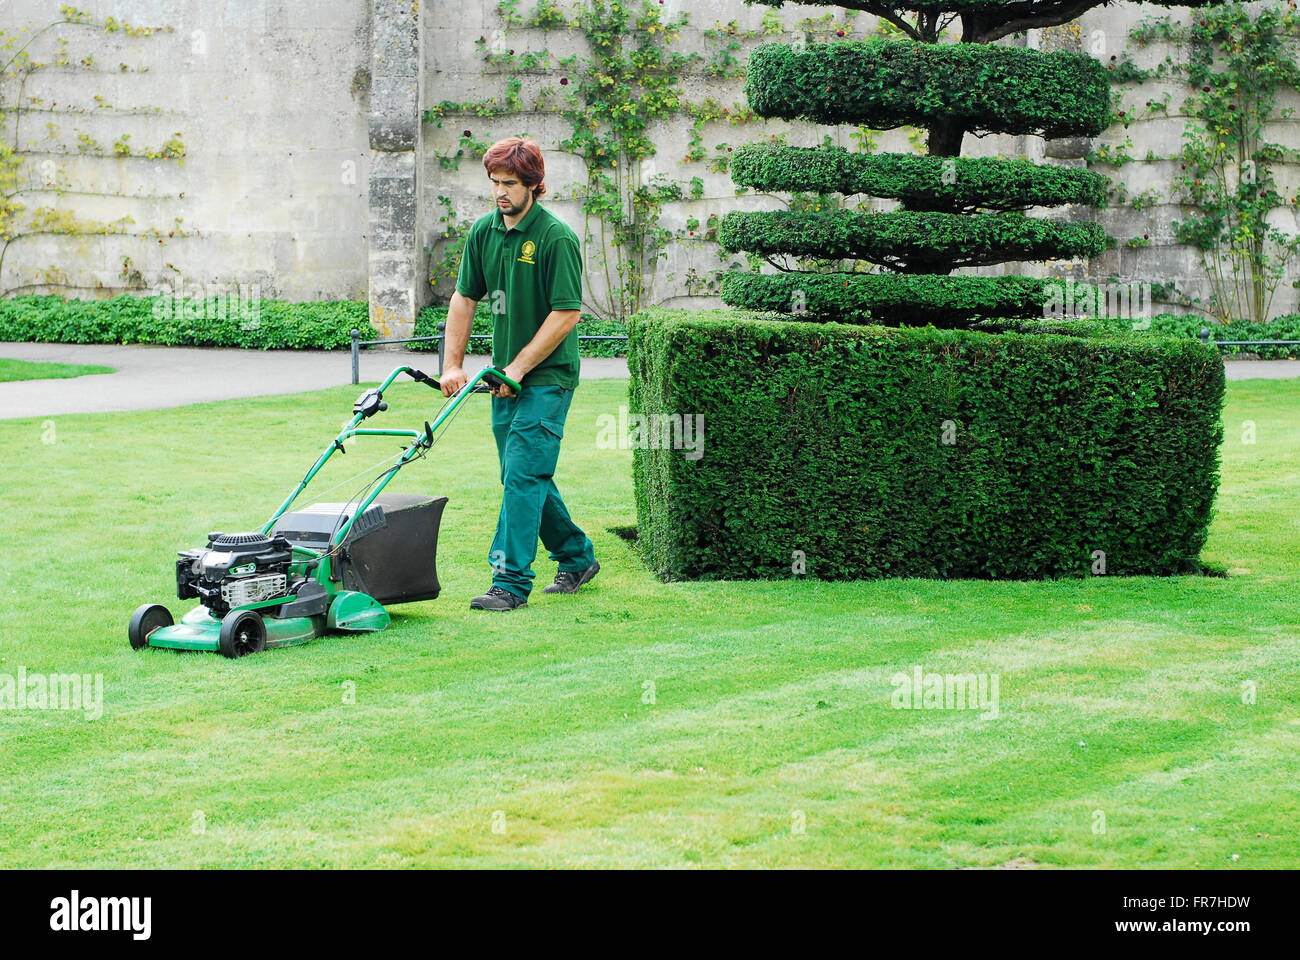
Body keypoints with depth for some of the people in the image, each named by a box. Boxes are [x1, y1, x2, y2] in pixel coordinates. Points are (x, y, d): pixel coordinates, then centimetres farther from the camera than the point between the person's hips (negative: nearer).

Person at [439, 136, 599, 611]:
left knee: (523, 474, -13)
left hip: (547, 376, -7)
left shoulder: (556, 237, -16)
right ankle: (576, 556, 31)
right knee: (526, 477, 14)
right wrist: (452, 364, 4)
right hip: (506, 377, 7)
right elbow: (465, 299, 12)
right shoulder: (484, 232, 5)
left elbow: (567, 314, -17)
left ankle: (511, 582, -11)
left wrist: (519, 367, -17)